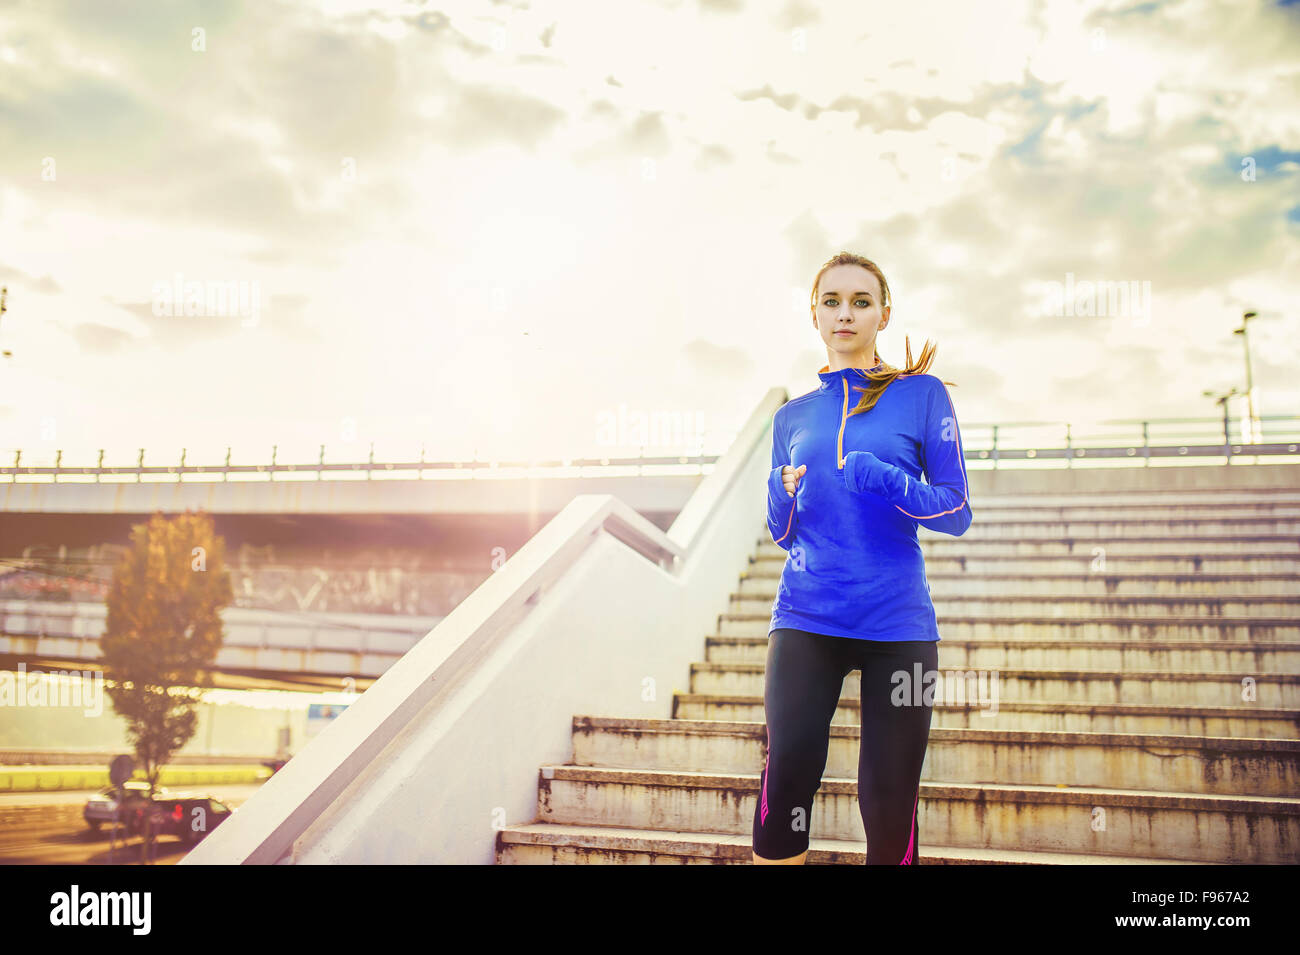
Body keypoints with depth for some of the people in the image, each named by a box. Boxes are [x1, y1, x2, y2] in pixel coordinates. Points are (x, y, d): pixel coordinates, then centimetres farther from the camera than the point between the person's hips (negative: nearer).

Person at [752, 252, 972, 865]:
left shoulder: (922, 394, 4)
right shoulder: (792, 417, 14)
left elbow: (957, 513, 0)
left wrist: (890, 483, -18)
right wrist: (783, 497, -6)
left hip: (897, 622, -2)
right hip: (805, 620, 2)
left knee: (888, 804, 1)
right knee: (786, 778, -11)